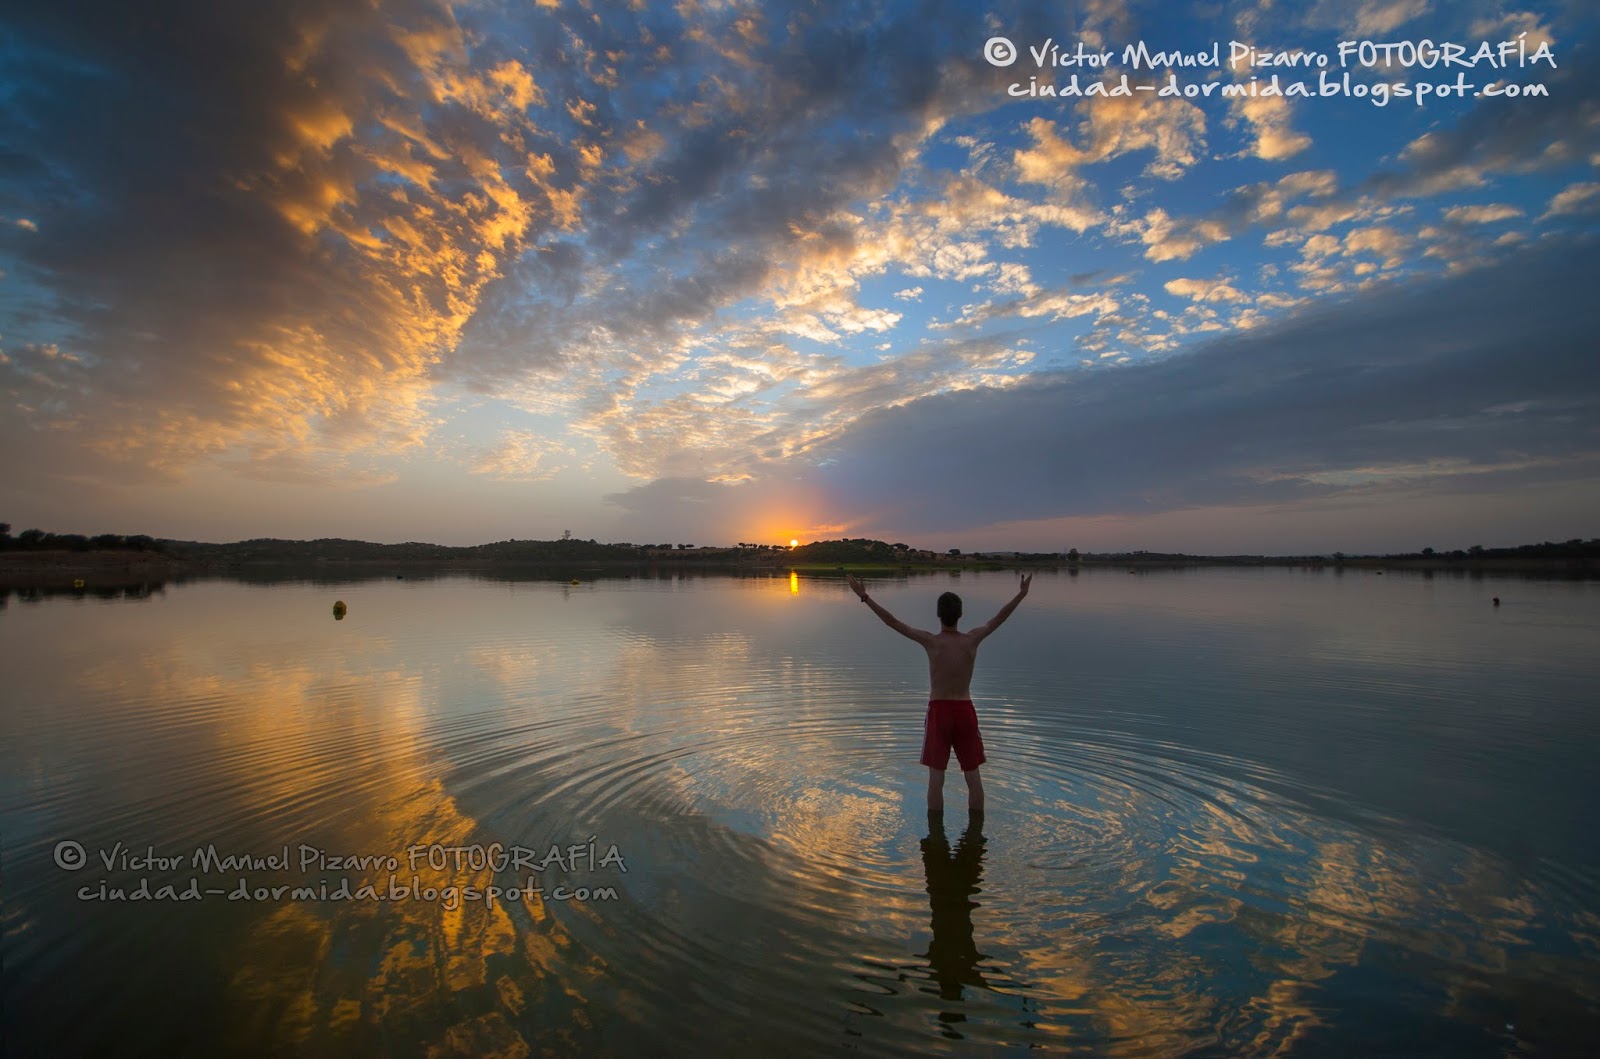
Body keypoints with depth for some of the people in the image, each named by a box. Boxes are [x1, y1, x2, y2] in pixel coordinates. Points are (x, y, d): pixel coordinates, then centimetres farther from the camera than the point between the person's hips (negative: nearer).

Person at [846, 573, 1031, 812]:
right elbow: (999, 618, 6)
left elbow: (892, 621, -16)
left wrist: (864, 596, -14)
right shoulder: (972, 639, -7)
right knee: (973, 776, 12)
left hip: (939, 712, -2)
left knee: (936, 777, 4)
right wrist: (1021, 594, 18)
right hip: (965, 711, 2)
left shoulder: (931, 642, -14)